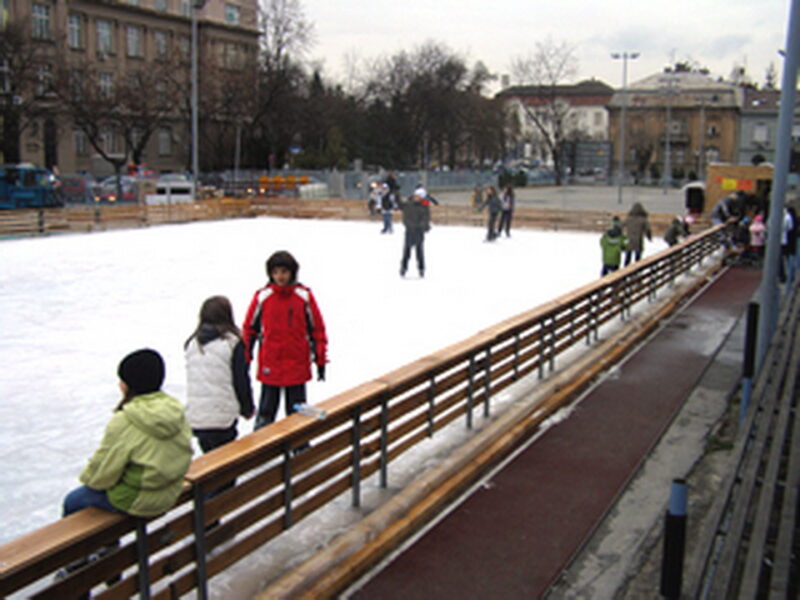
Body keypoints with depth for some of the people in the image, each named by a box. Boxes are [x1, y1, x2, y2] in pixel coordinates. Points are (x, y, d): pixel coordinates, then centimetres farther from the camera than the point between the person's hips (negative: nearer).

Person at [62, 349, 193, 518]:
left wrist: (87, 477, 7)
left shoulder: (124, 422, -26)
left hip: (135, 501, -7)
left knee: (72, 502, 17)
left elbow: (104, 473, -17)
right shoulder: (176, 410, -7)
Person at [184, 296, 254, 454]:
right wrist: (248, 409, 9)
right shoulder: (233, 343, -10)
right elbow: (241, 380, -5)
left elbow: (192, 380, 13)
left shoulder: (192, 344, 5)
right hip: (223, 417, -5)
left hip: (194, 417, 5)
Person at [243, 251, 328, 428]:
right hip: (269, 367, 0)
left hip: (298, 366, 0)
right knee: (266, 412, 10)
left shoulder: (304, 295, -4)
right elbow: (249, 329, 5)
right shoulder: (262, 296, -4)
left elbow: (317, 328, 3)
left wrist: (320, 360, 3)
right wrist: (245, 360, 5)